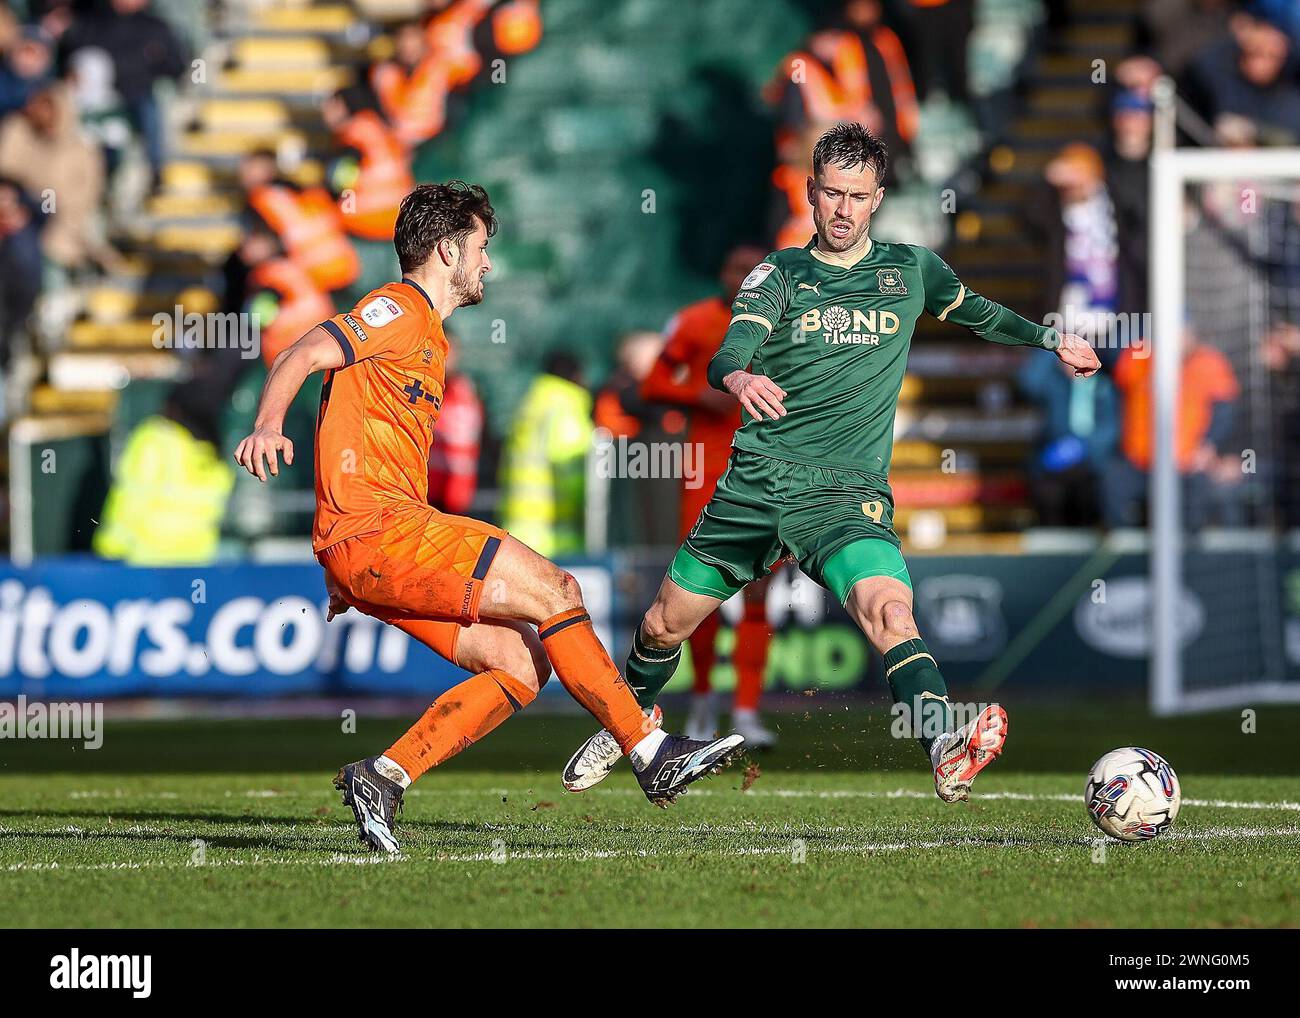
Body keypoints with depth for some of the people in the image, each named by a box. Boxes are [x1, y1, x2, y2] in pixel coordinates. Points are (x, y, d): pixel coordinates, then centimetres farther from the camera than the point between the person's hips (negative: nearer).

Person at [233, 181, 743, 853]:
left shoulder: (430, 337, 27)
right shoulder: (400, 310, -2)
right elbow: (302, 357, -16)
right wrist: (268, 427, -36)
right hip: (377, 528, -10)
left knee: (520, 664, 0)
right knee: (554, 590, -14)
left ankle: (382, 777, -7)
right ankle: (650, 753, -11)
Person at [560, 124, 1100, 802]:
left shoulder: (909, 269, 9)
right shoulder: (780, 274, 4)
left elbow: (975, 312, 32)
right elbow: (728, 355, -15)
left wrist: (1050, 339, 25)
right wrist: (739, 377, -37)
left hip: (847, 492, -1)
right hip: (756, 481, 1)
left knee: (890, 613, -30)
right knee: (665, 624, 10)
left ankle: (948, 755, -43)